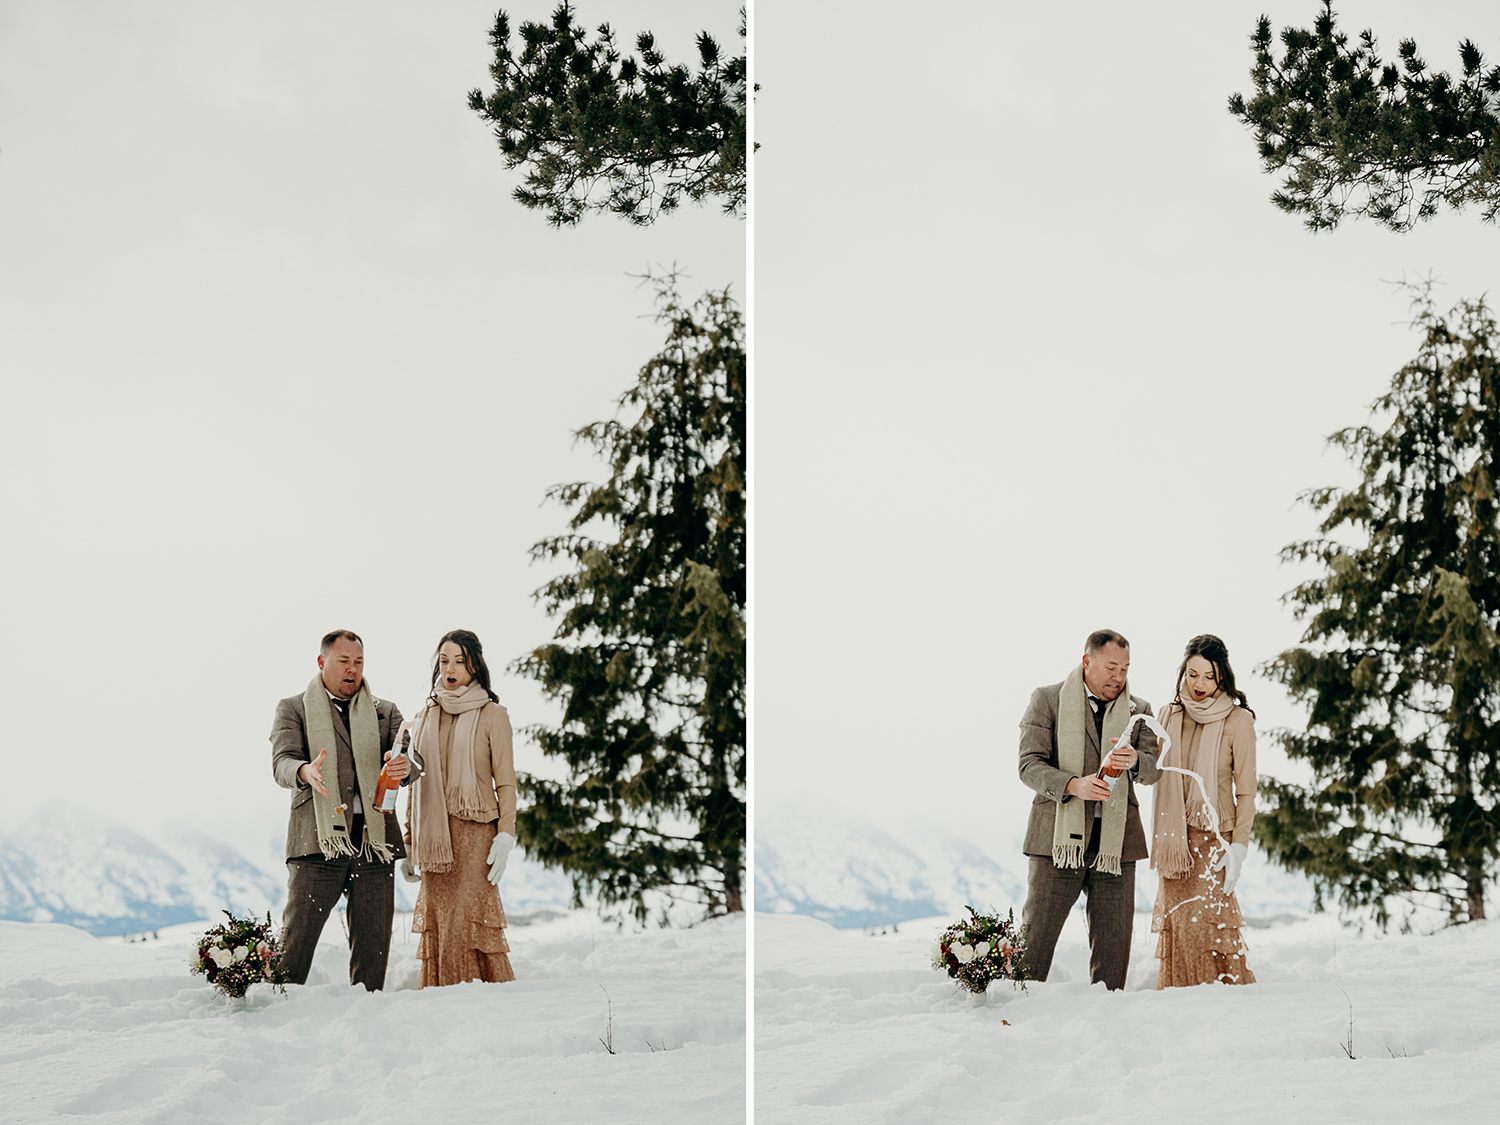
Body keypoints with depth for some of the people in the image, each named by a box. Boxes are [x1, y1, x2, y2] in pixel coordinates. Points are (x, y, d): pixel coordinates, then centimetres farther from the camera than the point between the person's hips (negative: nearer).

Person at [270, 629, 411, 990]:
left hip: (374, 837, 3)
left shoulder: (384, 712, 20)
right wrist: (305, 772, -27)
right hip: (318, 839, -3)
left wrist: (404, 767, -19)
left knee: (373, 941, 3)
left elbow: (411, 758, 7)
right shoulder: (293, 709, 11)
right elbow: (282, 763, -3)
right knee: (296, 937, -9)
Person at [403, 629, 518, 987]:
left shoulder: (492, 715, 2)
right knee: (436, 927, -1)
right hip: (434, 835, 4)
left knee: (467, 924, -13)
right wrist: (408, 844, 14)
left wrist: (505, 837, -10)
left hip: (475, 832, -4)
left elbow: (505, 783, 0)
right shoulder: (426, 718, 16)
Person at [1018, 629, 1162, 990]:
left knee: (1113, 941, 4)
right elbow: (1030, 765, -4)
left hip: (1116, 839, 3)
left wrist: (1134, 761, -21)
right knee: (1036, 935, -3)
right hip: (1058, 835, -3)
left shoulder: (1139, 711, 13)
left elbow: (1153, 769, 3)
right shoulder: (1047, 700, 3)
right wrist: (1074, 785, -22)